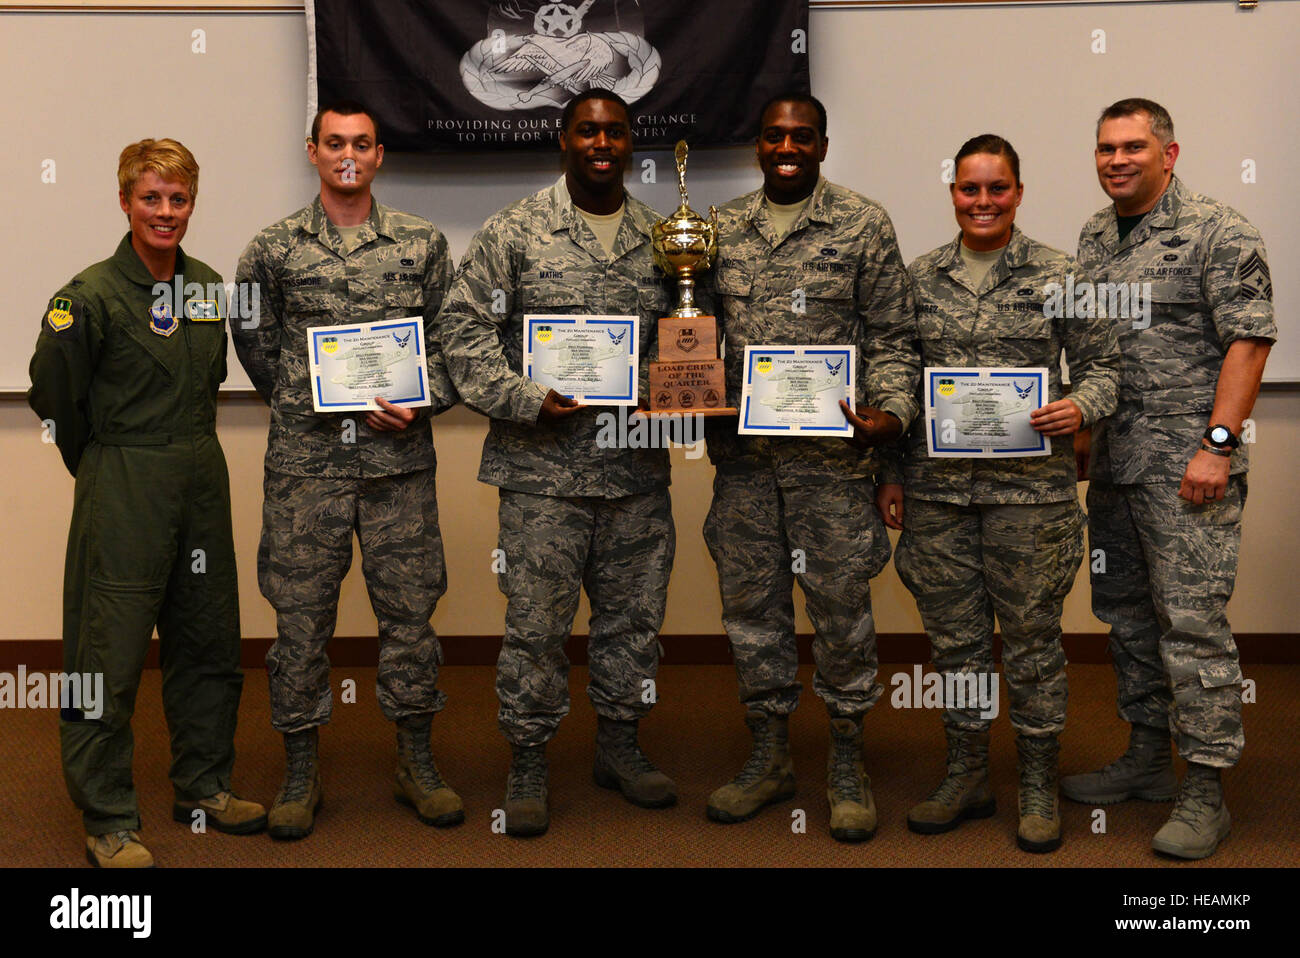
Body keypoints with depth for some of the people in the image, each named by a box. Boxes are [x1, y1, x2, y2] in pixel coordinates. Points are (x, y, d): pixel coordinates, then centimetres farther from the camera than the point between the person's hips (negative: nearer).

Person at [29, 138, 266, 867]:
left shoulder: (208, 286, 8)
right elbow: (53, 395, -5)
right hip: (123, 489, -6)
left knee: (209, 641, 13)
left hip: (203, 479, 6)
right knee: (112, 656, -2)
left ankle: (204, 786, 30)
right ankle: (109, 821, 11)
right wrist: (104, 465, 4)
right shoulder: (92, 295, -11)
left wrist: (191, 449, 16)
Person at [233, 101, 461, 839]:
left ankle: (418, 764, 21)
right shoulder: (274, 250, 5)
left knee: (410, 609, 6)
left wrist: (419, 404, -7)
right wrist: (304, 403, 10)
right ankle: (301, 772, 19)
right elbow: (254, 342, 16)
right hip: (306, 461, 0)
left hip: (400, 460, 0)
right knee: (301, 616, 5)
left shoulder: (423, 243, 6)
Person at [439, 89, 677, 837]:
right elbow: (465, 326, -2)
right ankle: (529, 763, 16)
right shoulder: (515, 232, -1)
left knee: (634, 611, 13)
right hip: (543, 469, -4)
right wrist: (526, 400, -13)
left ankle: (620, 743, 30)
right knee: (537, 620, 1)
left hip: (639, 466, 4)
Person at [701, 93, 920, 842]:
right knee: (751, 601, 10)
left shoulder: (864, 225, 2)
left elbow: (892, 336, 0)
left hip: (830, 452, -3)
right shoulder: (723, 229, 12)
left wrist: (893, 411, -15)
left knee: (842, 604, 2)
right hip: (741, 451, 4)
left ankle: (848, 761, 20)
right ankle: (771, 756, 26)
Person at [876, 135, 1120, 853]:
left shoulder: (1056, 275, 2)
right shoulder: (920, 277, 9)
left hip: (1031, 486, -2)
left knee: (1031, 637, 5)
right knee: (953, 635, 11)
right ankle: (966, 777, 26)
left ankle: (1038, 785, 21)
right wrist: (891, 472, 8)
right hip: (936, 488, 3)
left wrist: (1081, 407, -16)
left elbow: (1101, 359, 6)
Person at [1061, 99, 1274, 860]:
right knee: (1126, 613, 14)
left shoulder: (1218, 233, -7)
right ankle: (1148, 756, 28)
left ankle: (1206, 791, 2)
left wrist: (1218, 443, -18)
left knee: (1193, 620, -6)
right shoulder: (1094, 240, 14)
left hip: (1186, 465, -7)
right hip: (1113, 462, 8)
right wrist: (1079, 432, 16)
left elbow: (1250, 341, -12)